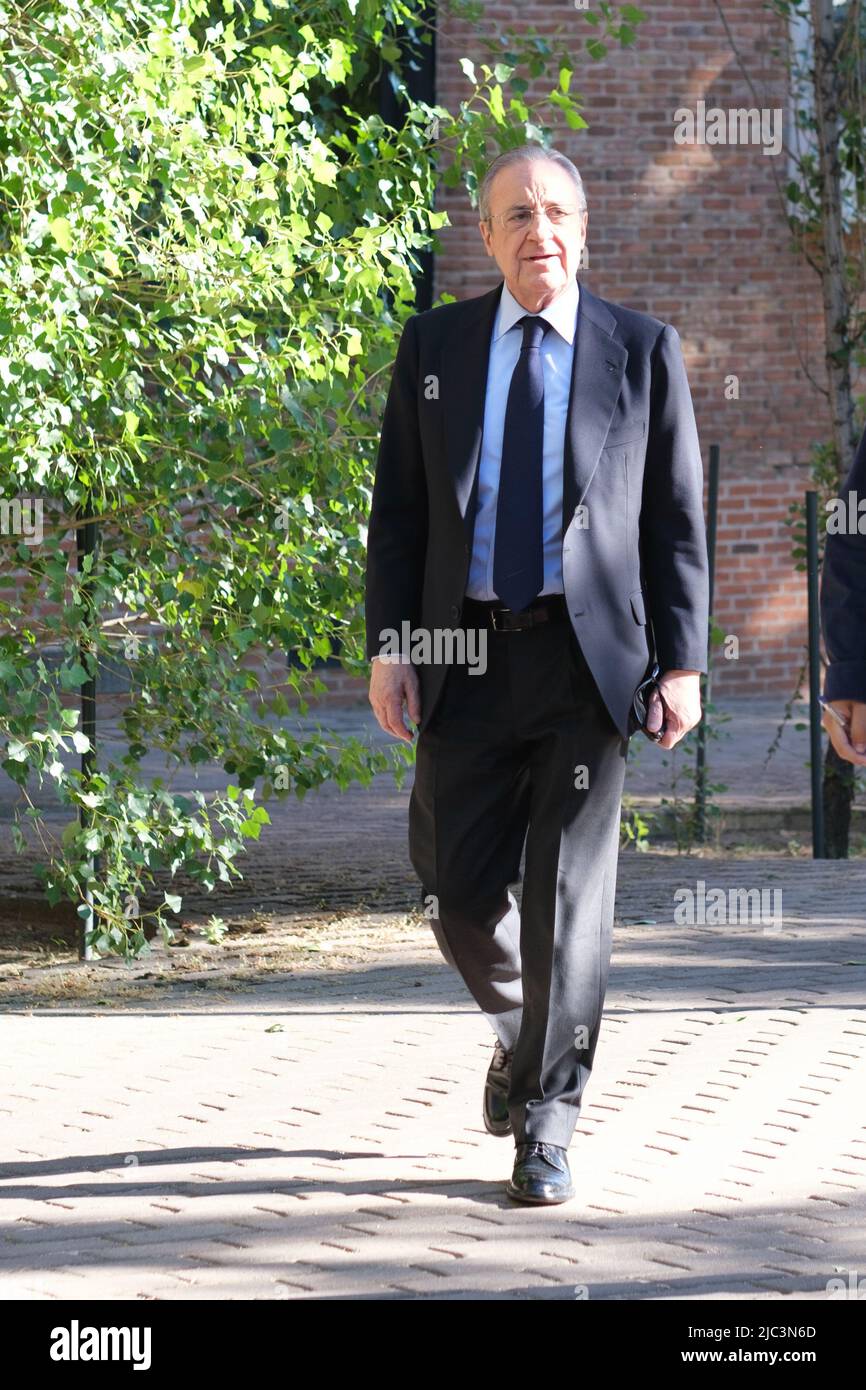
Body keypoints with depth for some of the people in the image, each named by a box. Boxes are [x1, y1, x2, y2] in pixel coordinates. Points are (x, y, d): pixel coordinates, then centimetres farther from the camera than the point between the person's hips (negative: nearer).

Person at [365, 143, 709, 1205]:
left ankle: (545, 1127, 1)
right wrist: (388, 647, -1)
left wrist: (683, 663, -3)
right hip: (467, 658, 2)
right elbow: (397, 511, 8)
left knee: (569, 896, -5)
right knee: (460, 893, 3)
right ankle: (521, 1028, 34)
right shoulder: (434, 347, 9)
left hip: (588, 657, -2)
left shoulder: (642, 351, 5)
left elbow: (676, 520, 5)